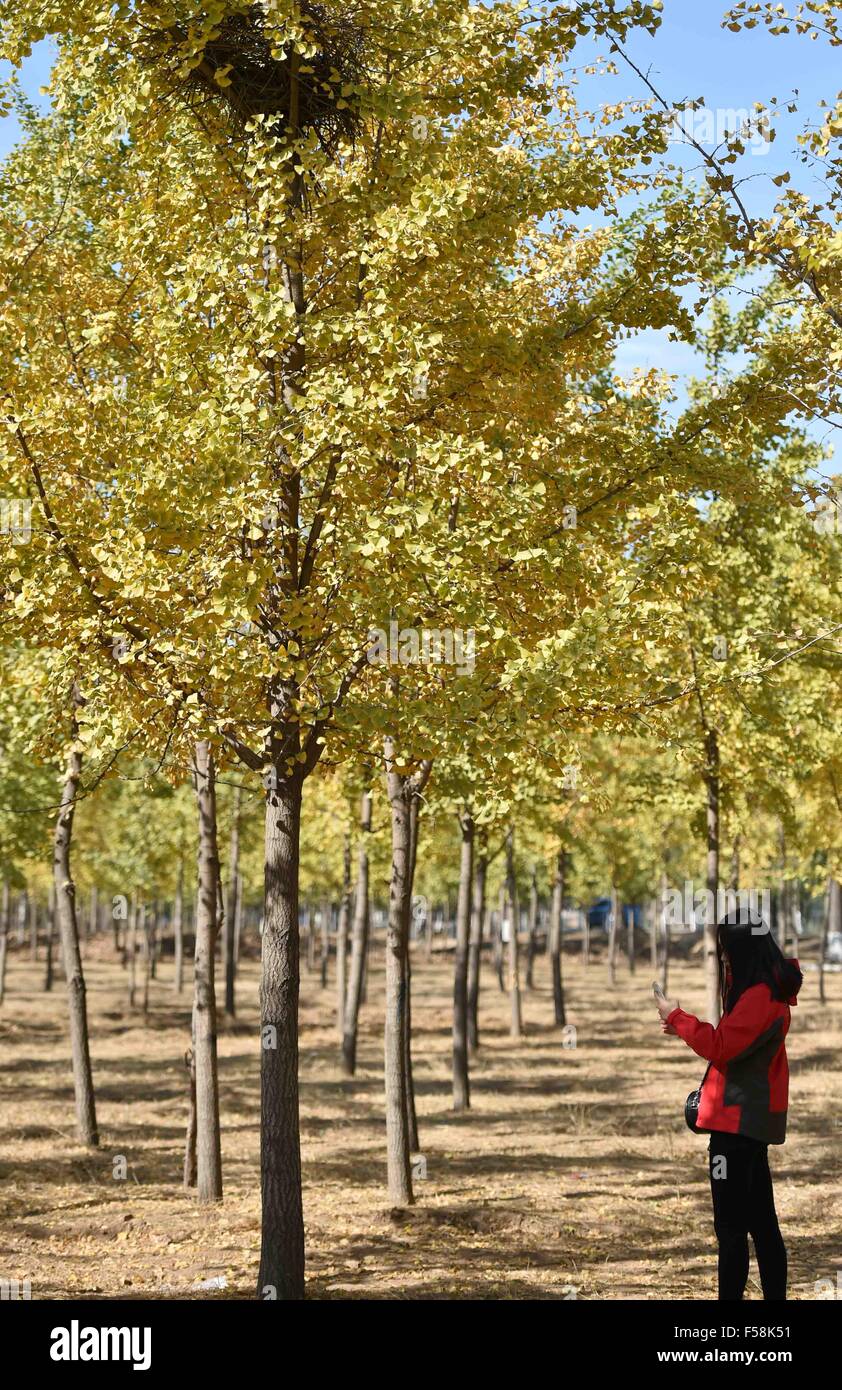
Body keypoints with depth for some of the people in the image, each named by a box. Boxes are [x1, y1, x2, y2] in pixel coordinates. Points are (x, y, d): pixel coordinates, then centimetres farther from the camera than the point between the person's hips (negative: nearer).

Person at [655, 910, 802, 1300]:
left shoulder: (759, 996, -18)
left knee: (731, 1226, -7)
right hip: (751, 1120, 10)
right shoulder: (766, 991, 15)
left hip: (738, 1121, -10)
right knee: (761, 1223, 13)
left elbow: (722, 1047, -20)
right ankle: (775, 1294, 18)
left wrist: (678, 1018, -9)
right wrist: (685, 1028, 8)